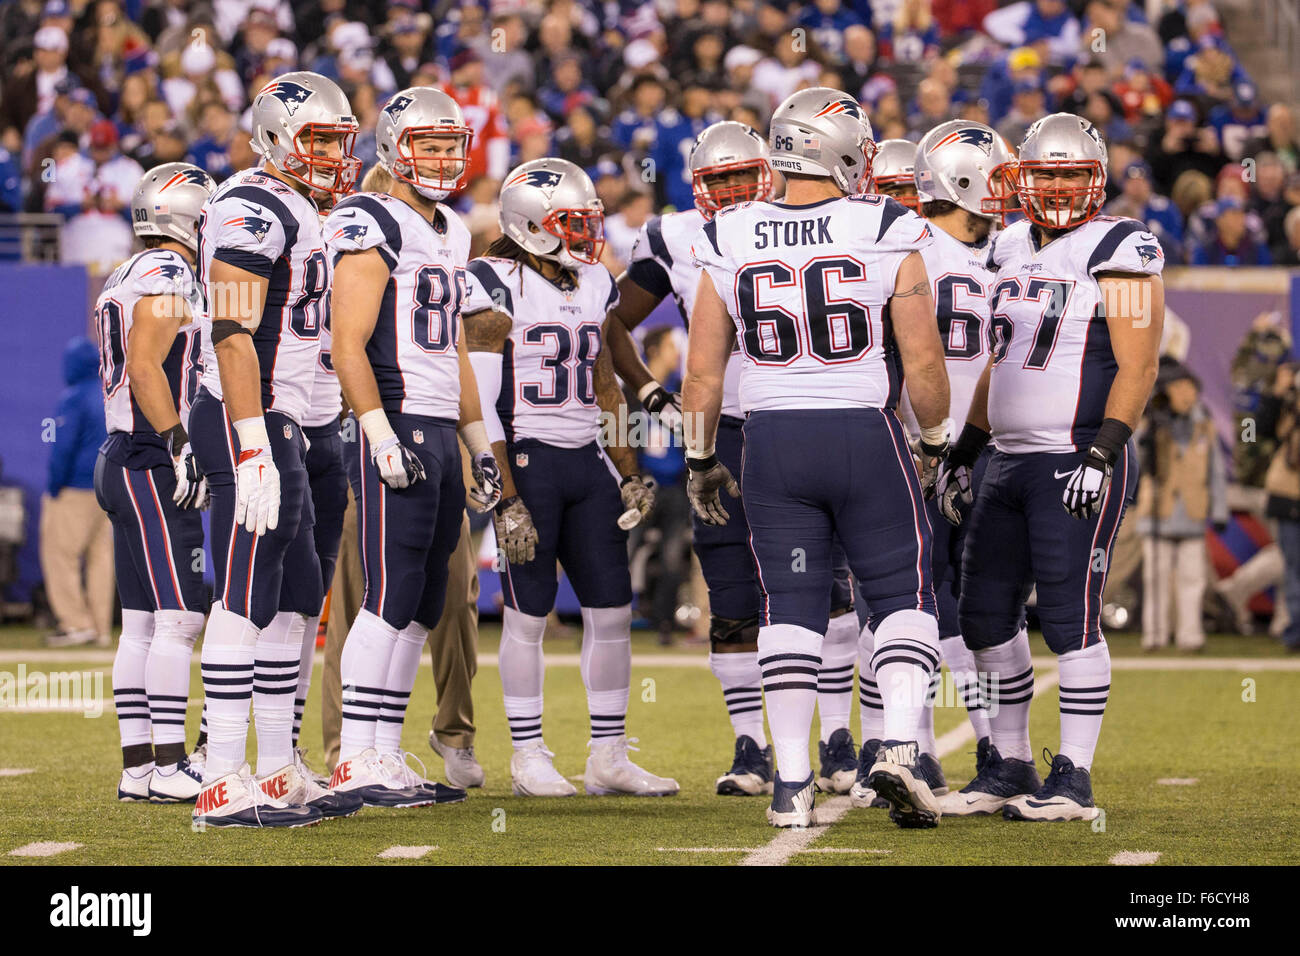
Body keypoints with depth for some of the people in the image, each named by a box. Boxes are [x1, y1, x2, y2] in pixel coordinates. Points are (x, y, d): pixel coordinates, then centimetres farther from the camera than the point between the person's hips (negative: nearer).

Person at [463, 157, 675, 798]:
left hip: (588, 461, 6)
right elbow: (483, 406, -11)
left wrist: (629, 474, 15)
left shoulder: (594, 287, 12)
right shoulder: (496, 288, -8)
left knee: (612, 608, 4)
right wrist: (505, 498, -15)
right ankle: (528, 756, 9)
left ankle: (609, 757, 12)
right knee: (529, 611, -1)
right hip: (528, 461, -6)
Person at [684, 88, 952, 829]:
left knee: (790, 605, 9)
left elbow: (703, 371, 4)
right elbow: (923, 359, -6)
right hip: (865, 434, -2)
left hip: (773, 437, 2)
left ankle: (792, 784, 6)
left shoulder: (730, 242, 1)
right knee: (904, 594, 9)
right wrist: (934, 445, 9)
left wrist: (702, 461, 16)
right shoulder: (887, 233, -7)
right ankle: (899, 747, -8)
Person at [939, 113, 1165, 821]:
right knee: (986, 616, 8)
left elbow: (1138, 366, -13)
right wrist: (965, 451, 20)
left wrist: (1101, 455, -21)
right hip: (1011, 463, 8)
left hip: (1079, 463, -8)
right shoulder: (1014, 248, 15)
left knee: (1070, 616, -8)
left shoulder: (1116, 251, -8)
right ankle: (1010, 767, 19)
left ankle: (1073, 779, -3)